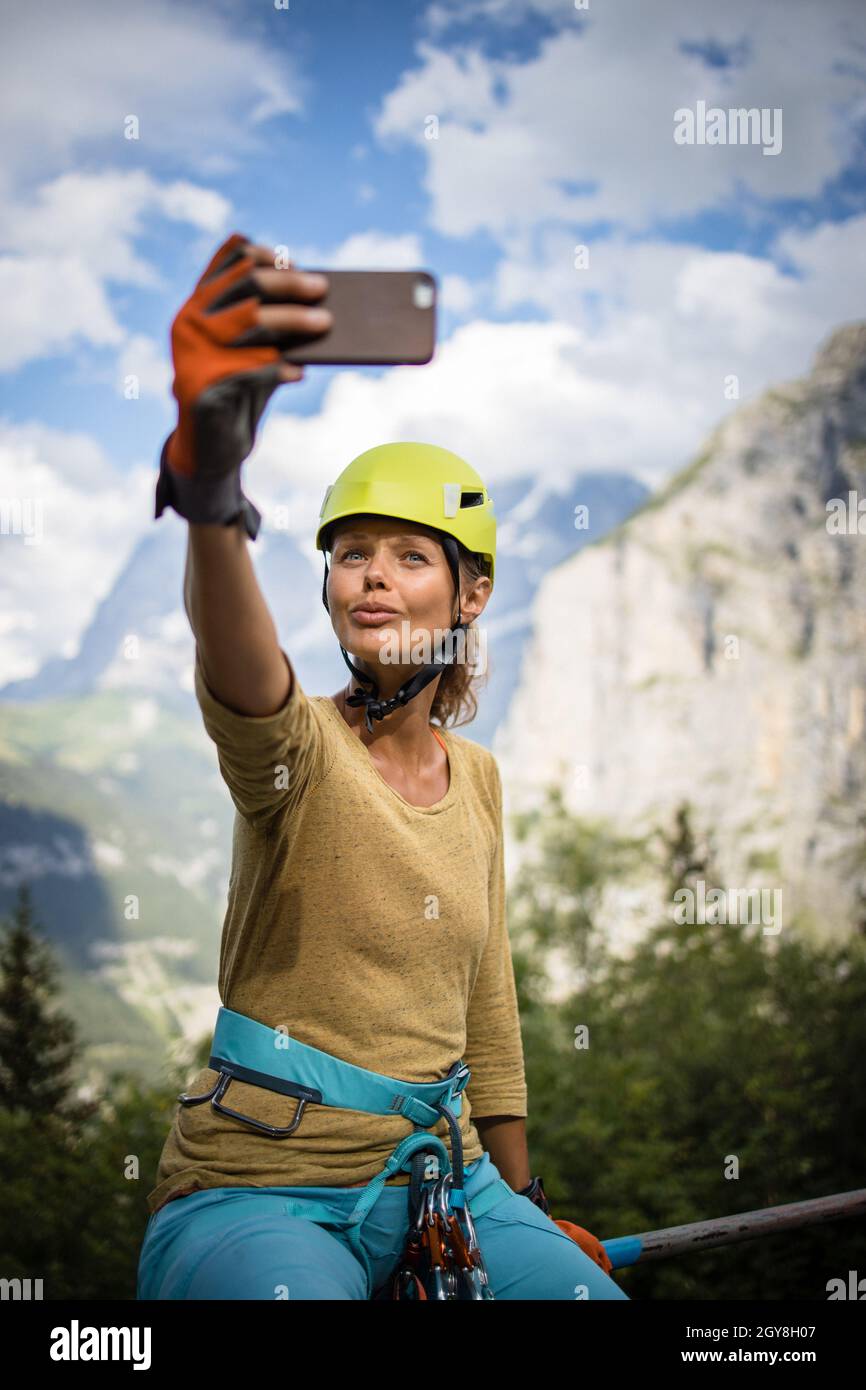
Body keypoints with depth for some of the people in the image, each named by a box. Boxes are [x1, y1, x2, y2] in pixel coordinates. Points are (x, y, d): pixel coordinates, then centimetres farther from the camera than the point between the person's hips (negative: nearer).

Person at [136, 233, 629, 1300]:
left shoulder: (477, 775, 9)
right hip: (258, 1190, -5)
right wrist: (209, 482, -56)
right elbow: (235, 664, -35)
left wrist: (524, 1197, 23)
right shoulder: (295, 744, -10)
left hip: (441, 1177, 6)